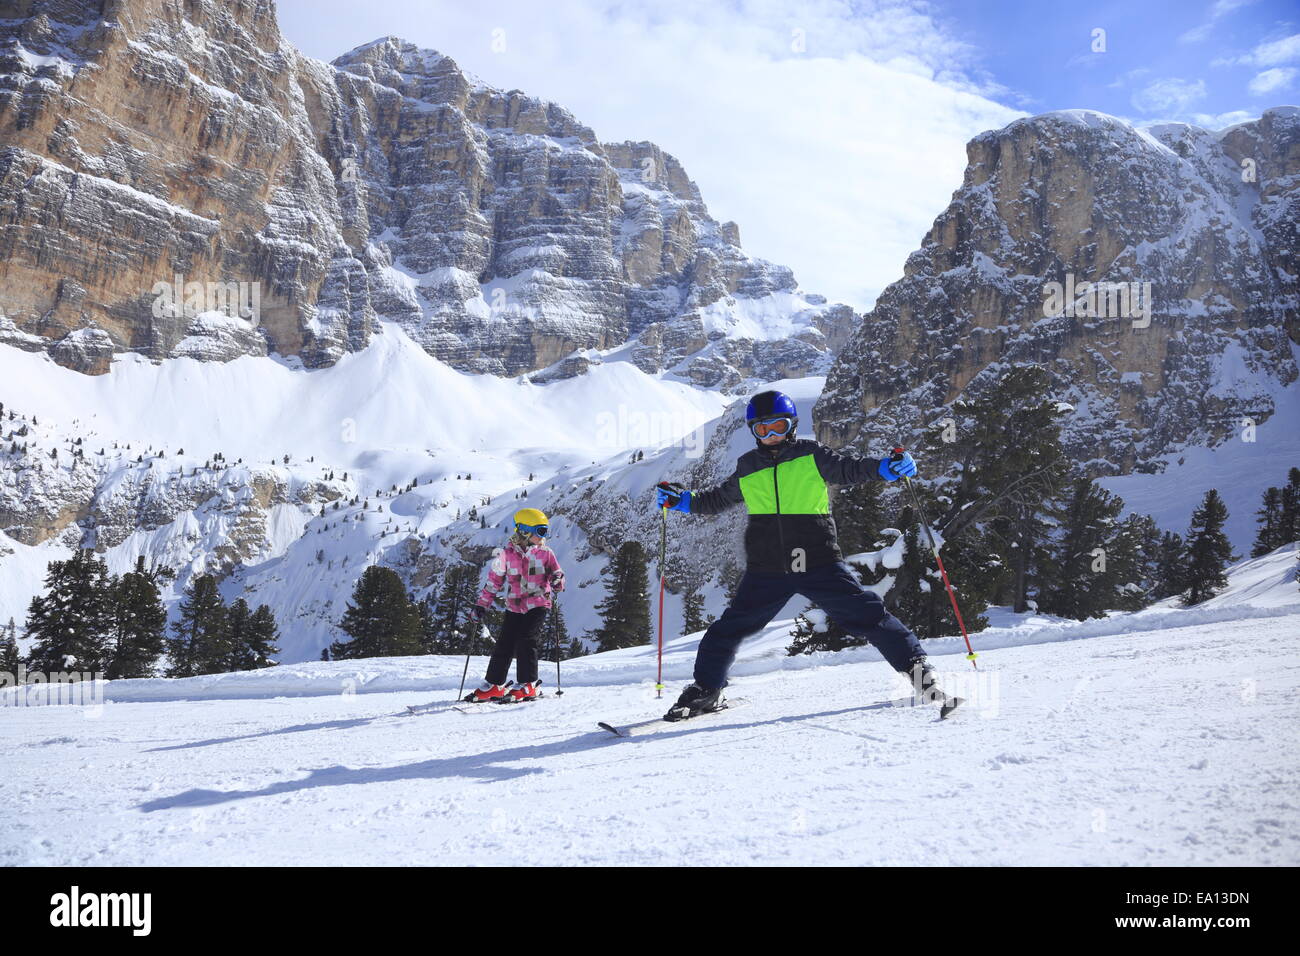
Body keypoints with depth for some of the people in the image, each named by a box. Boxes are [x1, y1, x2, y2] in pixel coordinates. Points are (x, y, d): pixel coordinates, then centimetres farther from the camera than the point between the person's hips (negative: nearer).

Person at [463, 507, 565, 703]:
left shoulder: (545, 553, 0)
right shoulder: (507, 554, 0)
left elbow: (557, 575, 4)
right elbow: (493, 582, 5)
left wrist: (557, 581, -21)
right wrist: (480, 606, 4)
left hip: (538, 605, -2)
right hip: (514, 607, 2)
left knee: (526, 640, -16)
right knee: (504, 644, 1)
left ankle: (528, 685, -9)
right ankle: (494, 686, 14)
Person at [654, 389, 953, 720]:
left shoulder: (811, 455, 3)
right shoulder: (747, 468, 12)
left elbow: (848, 469, 3)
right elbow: (718, 499, 25)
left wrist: (887, 467, -13)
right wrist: (681, 500, 17)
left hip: (819, 562, -2)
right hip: (767, 570, 2)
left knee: (866, 615, -5)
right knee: (731, 627, 2)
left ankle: (917, 668, 9)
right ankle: (706, 690, 20)